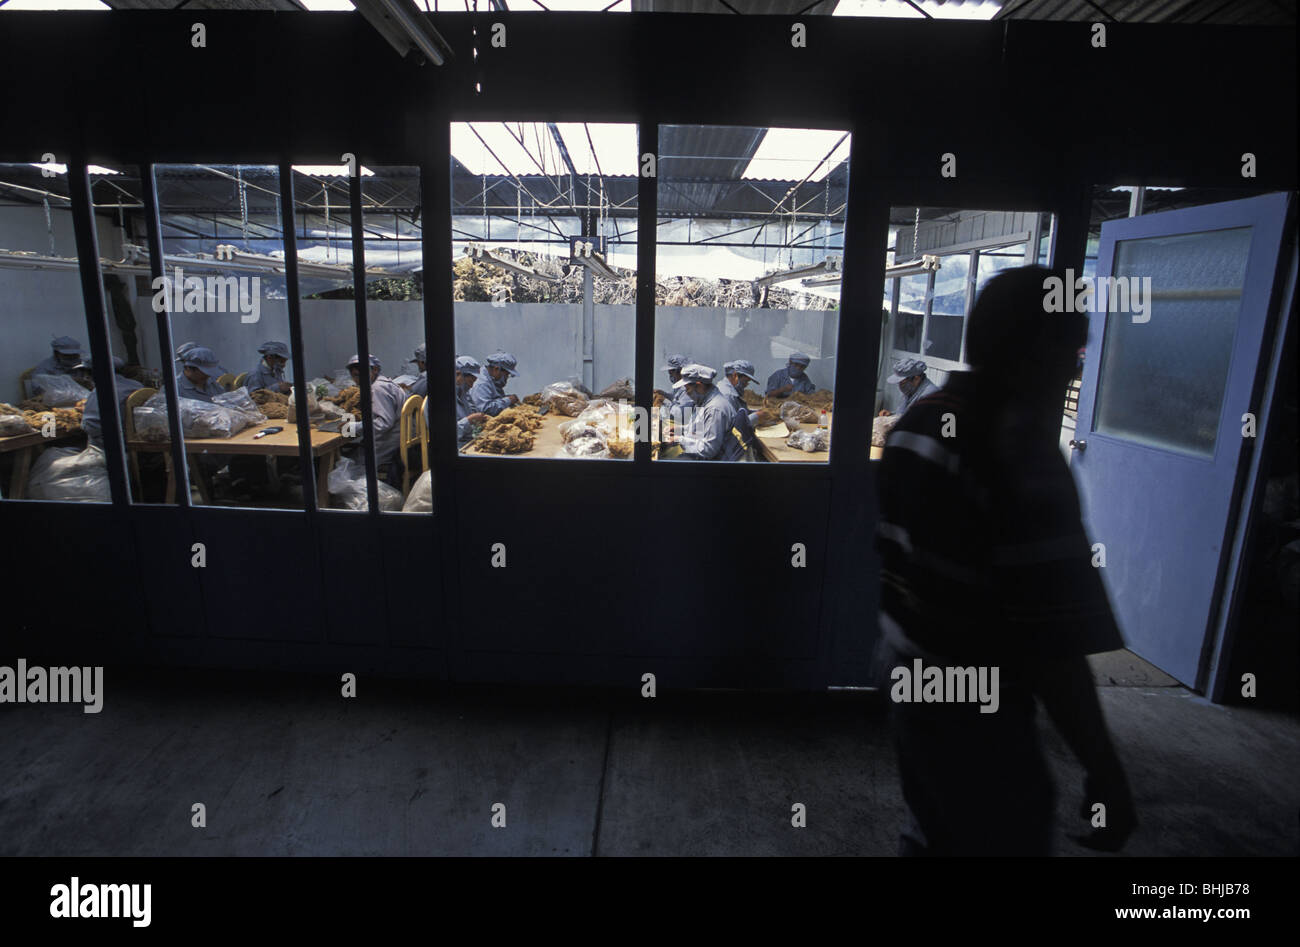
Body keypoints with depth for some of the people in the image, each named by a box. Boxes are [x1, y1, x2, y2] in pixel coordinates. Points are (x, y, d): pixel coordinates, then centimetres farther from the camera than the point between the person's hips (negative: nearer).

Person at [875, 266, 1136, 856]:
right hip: (977, 713, -7)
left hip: (910, 681, 7)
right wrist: (1105, 771, -14)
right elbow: (1052, 641, -25)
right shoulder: (1024, 459, -25)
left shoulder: (916, 424, 0)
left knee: (931, 833, 24)